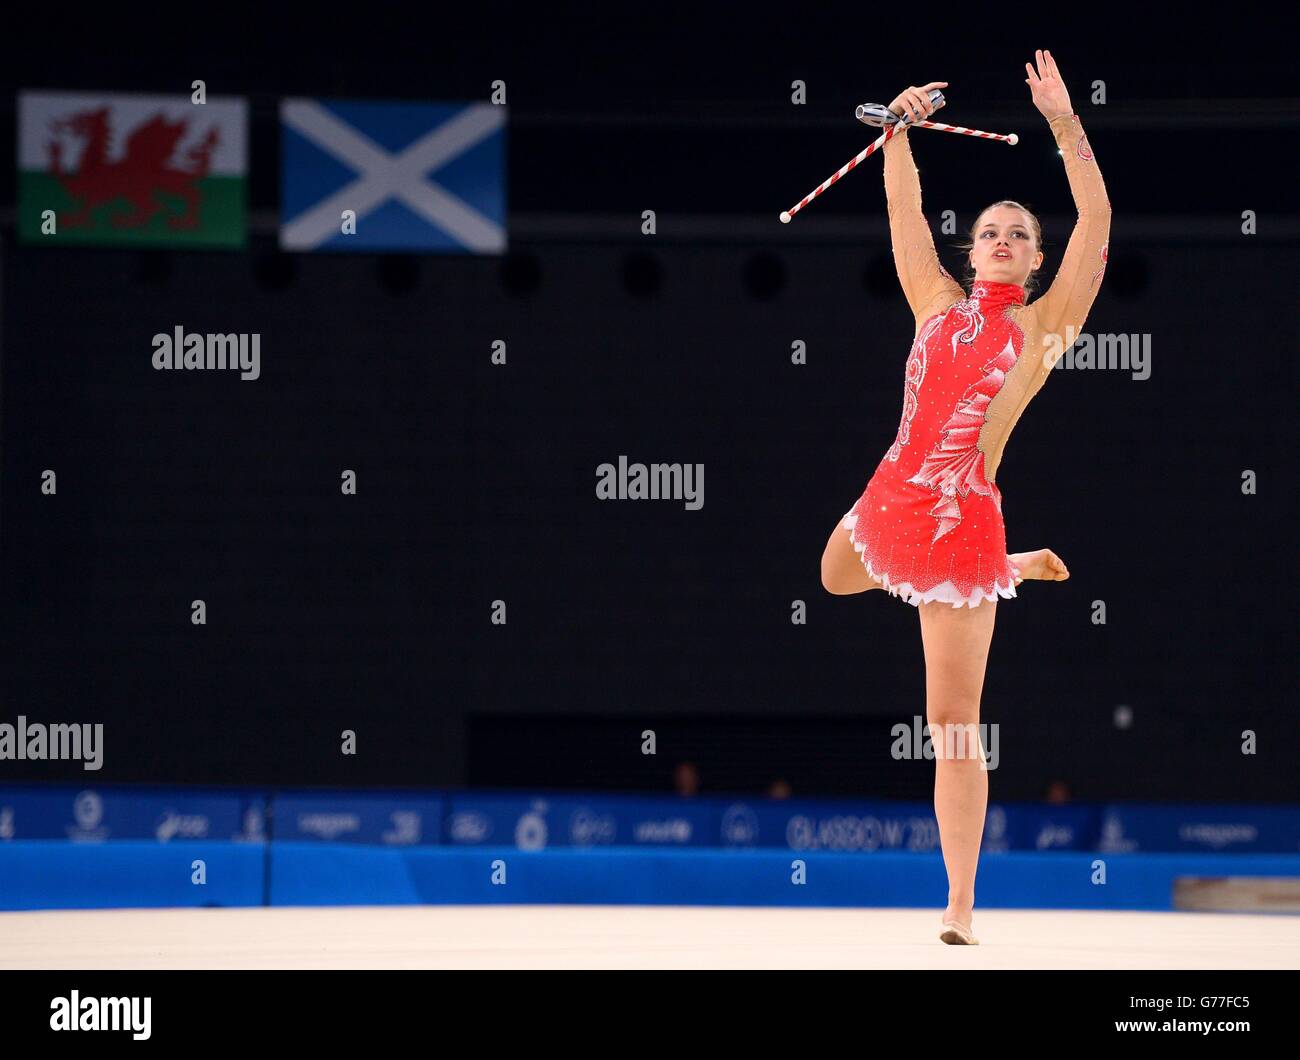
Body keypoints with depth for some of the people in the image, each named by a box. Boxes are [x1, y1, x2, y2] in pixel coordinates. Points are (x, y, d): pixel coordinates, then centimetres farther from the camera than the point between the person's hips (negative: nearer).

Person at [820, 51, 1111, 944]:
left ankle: (962, 909, -3)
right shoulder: (938, 302, 10)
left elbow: (1097, 219, -9)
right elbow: (904, 208, 8)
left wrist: (1063, 122, -15)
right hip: (892, 495, 5)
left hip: (962, 517, -5)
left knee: (954, 723, -6)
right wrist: (899, 129, -4)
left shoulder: (1046, 323, -1)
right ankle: (1021, 569, 41)